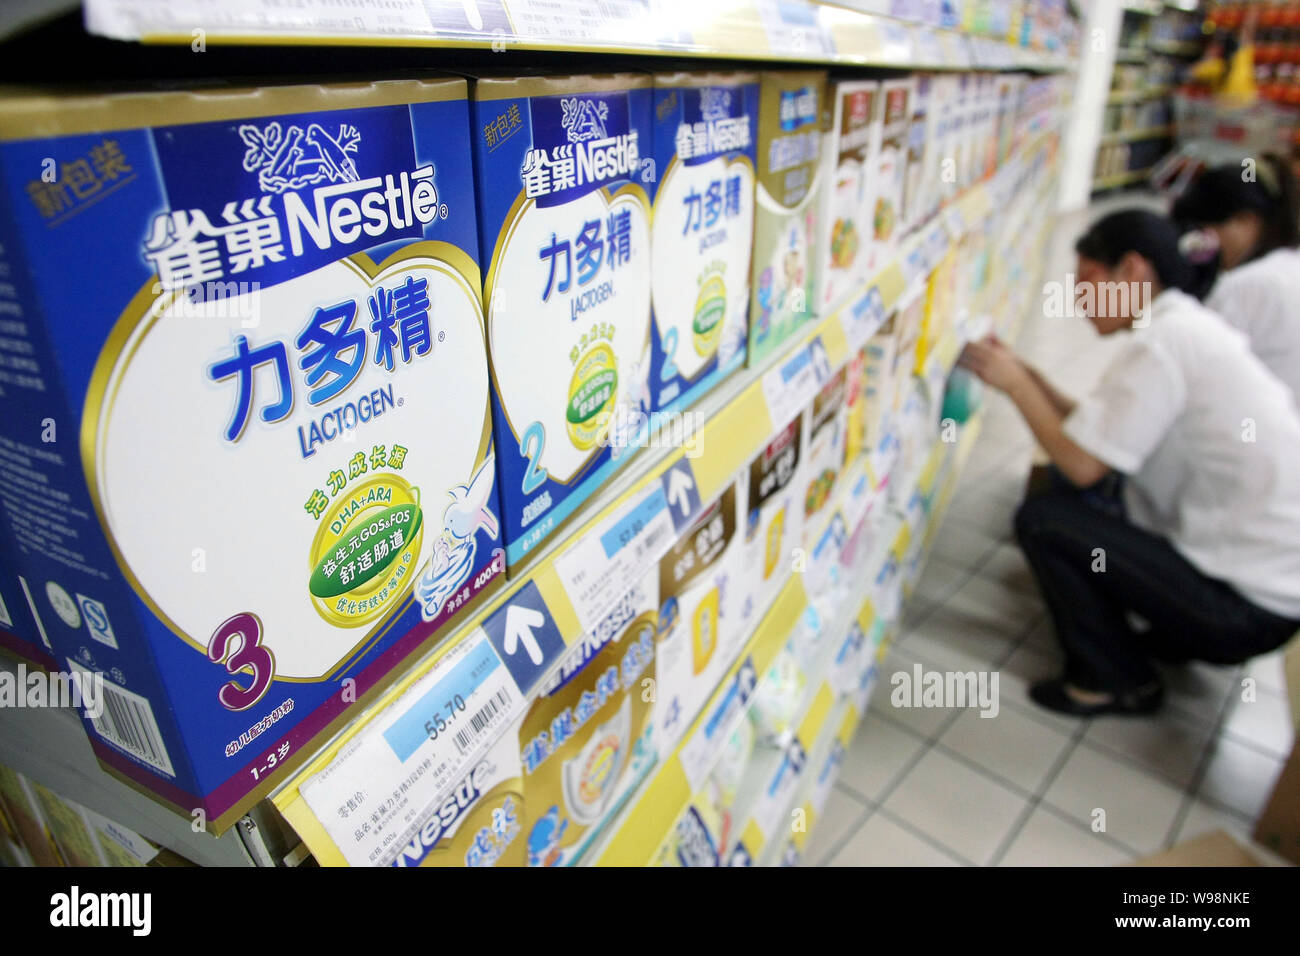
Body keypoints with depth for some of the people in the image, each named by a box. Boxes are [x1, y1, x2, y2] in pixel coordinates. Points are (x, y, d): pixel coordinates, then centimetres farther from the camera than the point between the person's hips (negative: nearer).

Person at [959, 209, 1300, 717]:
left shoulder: (1161, 342, -20)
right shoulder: (1190, 327, 10)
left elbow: (1081, 463, -20)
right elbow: (1095, 431, 11)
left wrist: (1015, 384, -8)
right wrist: (1024, 375, 7)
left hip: (1250, 606, -9)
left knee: (1041, 519, -12)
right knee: (1067, 501, 14)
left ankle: (1117, 681, 5)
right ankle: (1172, 638, 22)